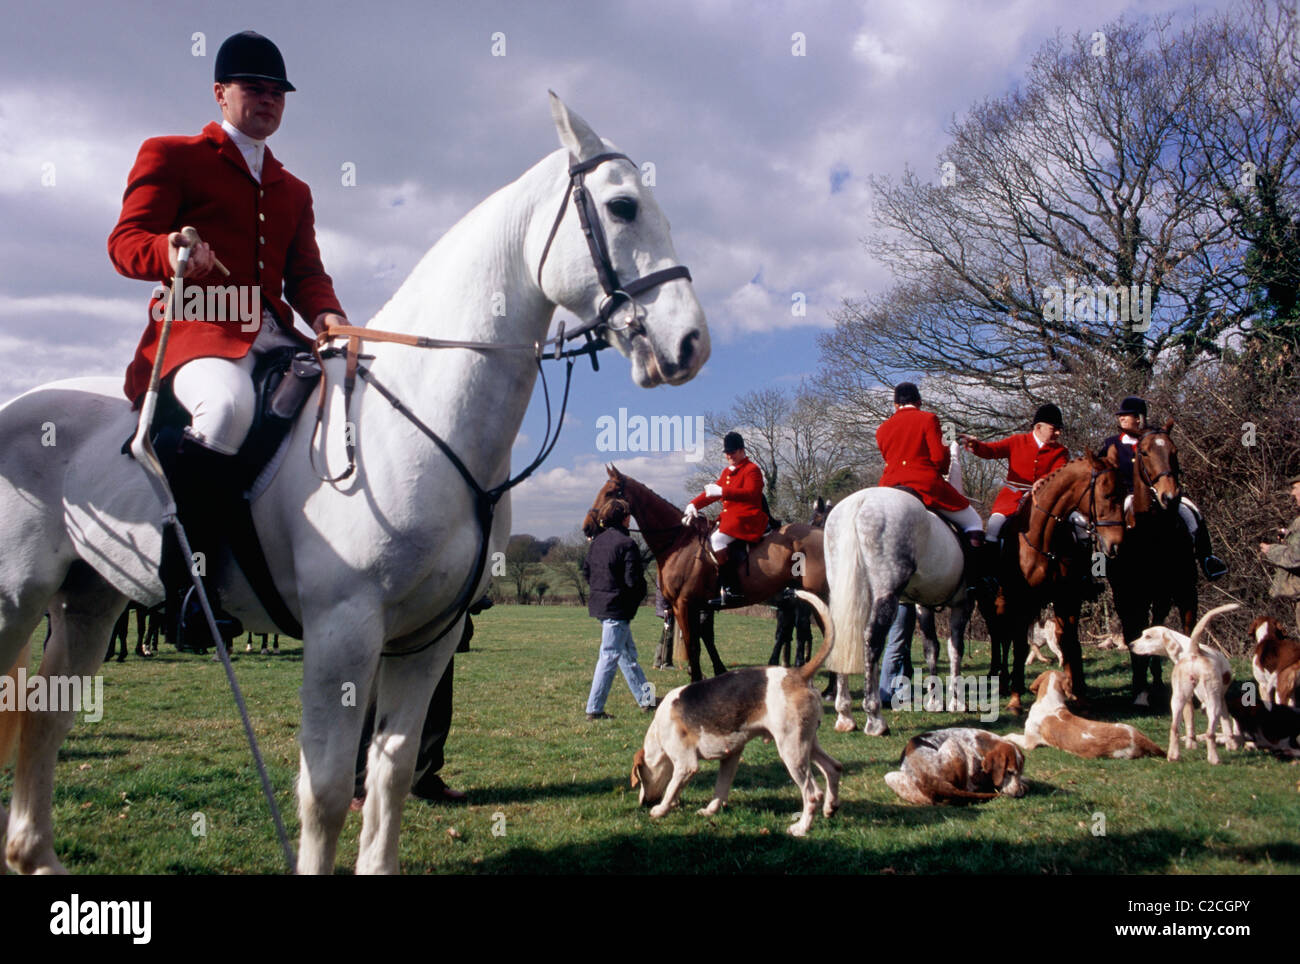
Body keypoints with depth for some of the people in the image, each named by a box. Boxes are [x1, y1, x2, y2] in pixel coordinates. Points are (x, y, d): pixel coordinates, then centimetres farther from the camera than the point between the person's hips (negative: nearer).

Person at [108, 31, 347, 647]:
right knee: (229, 404, -39)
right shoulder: (170, 156, 13)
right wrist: (169, 252, -25)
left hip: (273, 334, 7)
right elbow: (125, 240, 0)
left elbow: (306, 272, 20)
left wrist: (326, 314, -5)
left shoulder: (293, 190, 30)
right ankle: (185, 573, -28)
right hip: (197, 328, -6)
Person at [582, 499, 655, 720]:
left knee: (628, 653, 18)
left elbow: (586, 572, 14)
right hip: (618, 607, -9)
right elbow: (633, 579, -19)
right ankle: (594, 709, -3)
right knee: (609, 656, -4)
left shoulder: (596, 542, 9)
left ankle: (645, 698, 28)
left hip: (599, 602, 9)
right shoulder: (626, 544, -16)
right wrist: (641, 593, 1)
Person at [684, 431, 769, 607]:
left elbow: (751, 493, -23)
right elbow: (712, 491, 21)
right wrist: (693, 505, 4)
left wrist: (722, 491, -32)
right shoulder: (727, 472, 21)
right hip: (729, 519, 10)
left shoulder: (752, 470, -7)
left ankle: (732, 591, -31)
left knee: (717, 540, -27)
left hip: (747, 519, -10)